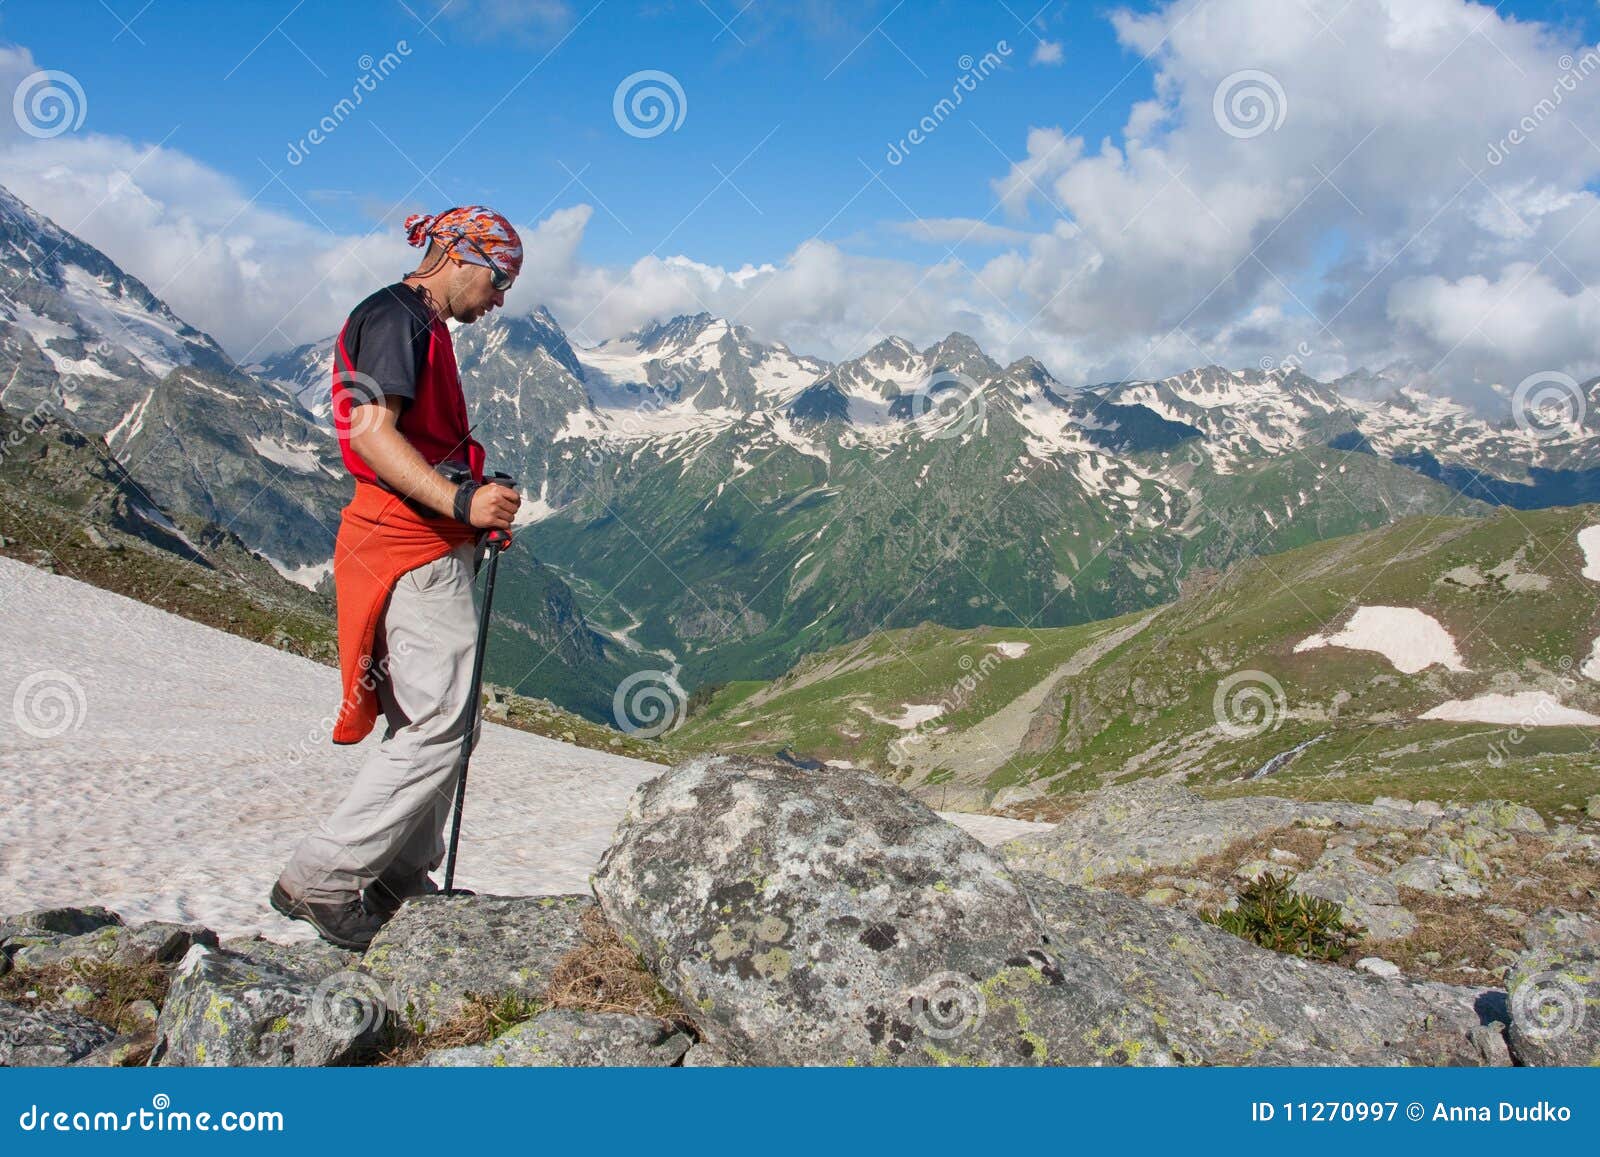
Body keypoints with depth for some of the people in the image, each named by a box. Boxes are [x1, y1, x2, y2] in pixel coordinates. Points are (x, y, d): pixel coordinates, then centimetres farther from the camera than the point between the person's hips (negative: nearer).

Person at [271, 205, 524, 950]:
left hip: (429, 545, 11)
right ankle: (319, 882, -5)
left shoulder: (419, 327, 24)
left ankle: (398, 884, 20)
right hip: (411, 549, -11)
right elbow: (372, 433, -20)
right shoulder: (396, 316, -8)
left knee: (427, 720, 13)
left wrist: (476, 511, 14)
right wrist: (461, 501, -28)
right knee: (438, 723, -11)